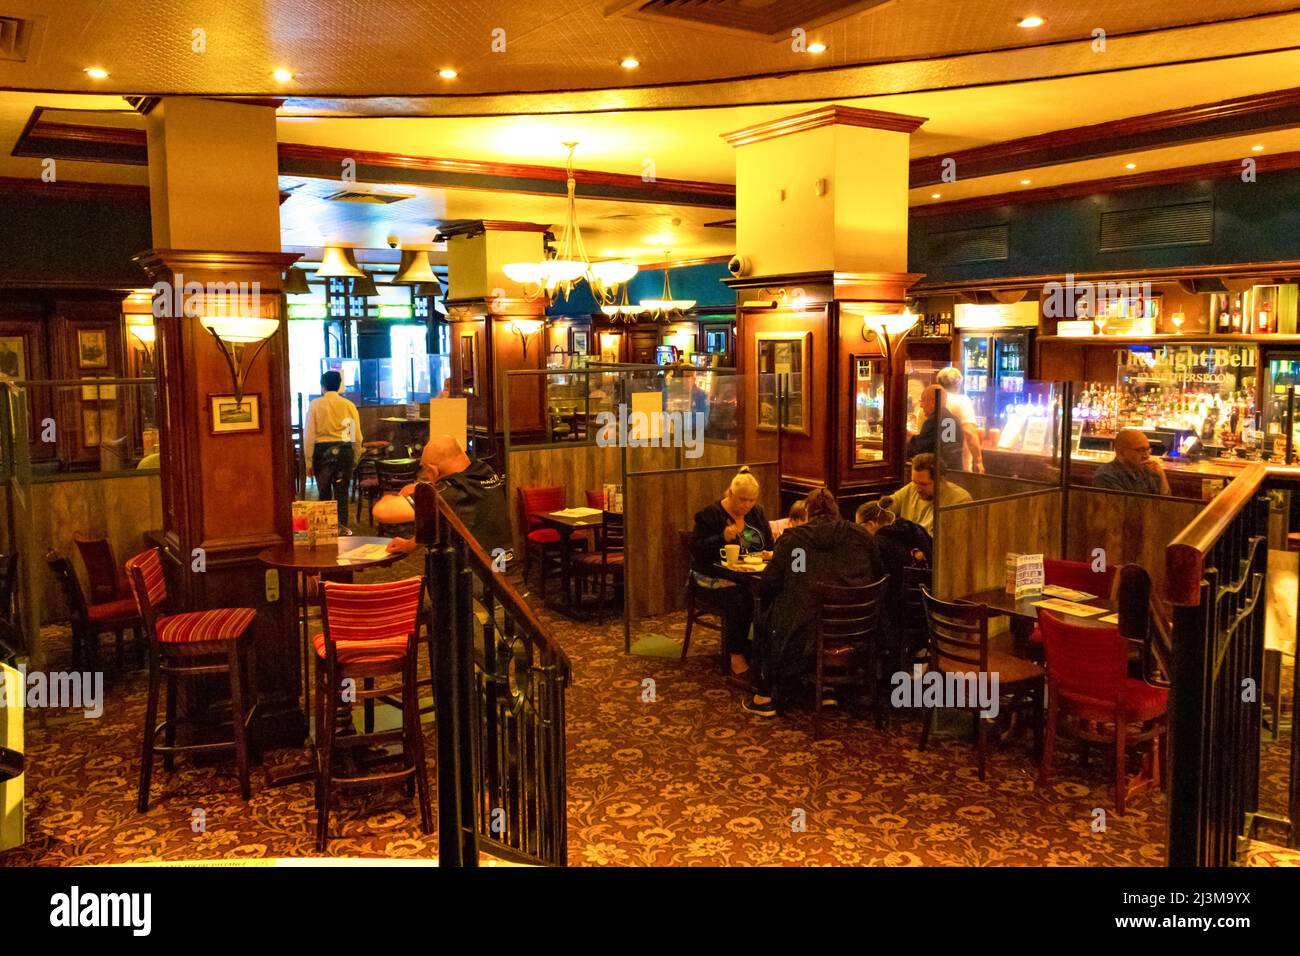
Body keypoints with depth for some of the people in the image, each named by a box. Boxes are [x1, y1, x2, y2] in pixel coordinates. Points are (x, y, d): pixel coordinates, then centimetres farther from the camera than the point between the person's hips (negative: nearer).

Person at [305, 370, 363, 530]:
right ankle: (341, 526, 3)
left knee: (324, 491, 13)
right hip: (344, 450, 1)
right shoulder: (349, 405, 1)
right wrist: (356, 458, 13)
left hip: (322, 451, 0)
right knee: (341, 492, 7)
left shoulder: (315, 404, -3)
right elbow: (357, 436, 2)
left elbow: (309, 434, -4)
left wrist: (308, 461, 1)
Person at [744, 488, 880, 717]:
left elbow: (766, 587, -3)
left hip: (805, 633, -3)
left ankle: (764, 698, 29)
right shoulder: (860, 535, 1)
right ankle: (827, 689, 37)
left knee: (764, 620, 26)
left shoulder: (792, 538, -6)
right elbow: (877, 578, 12)